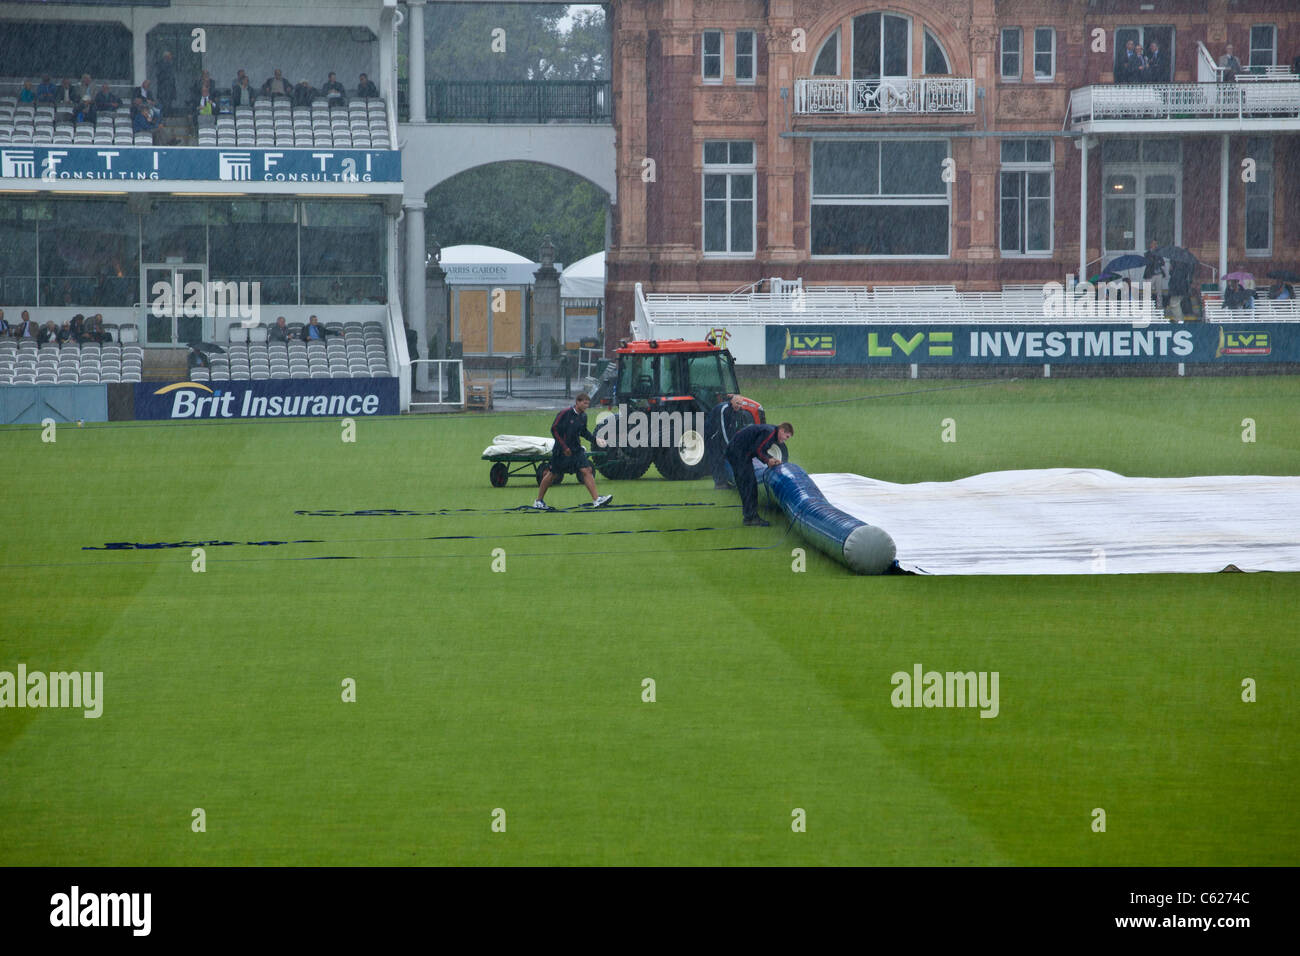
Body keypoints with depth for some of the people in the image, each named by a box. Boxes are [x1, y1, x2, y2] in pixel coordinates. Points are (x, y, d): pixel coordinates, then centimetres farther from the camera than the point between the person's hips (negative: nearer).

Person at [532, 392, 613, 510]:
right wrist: (564, 447, -16)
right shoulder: (565, 414, -14)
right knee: (552, 474, 4)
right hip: (561, 451, -5)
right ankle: (539, 501, 18)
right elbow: (554, 429, -13)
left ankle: (596, 499, -13)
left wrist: (594, 439, 3)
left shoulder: (583, 416, 5)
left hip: (576, 450, 5)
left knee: (586, 471, -8)